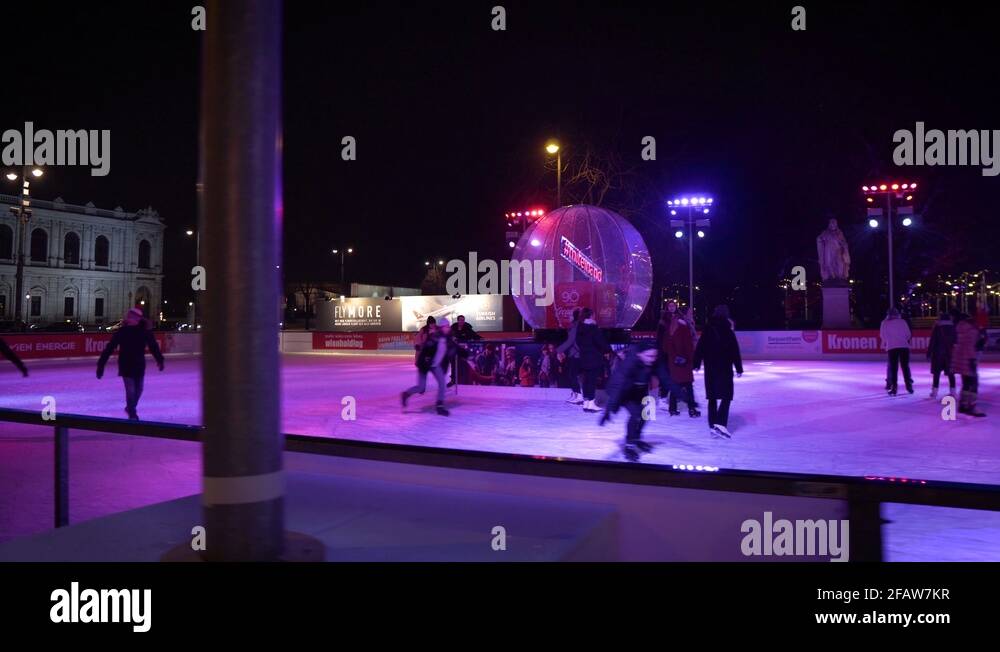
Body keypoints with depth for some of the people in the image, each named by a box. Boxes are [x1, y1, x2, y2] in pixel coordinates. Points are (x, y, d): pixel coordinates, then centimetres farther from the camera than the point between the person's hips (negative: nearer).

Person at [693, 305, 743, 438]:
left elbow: (699, 348, 7)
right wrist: (739, 368, -4)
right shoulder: (727, 331, -8)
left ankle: (712, 425, 14)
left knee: (712, 397, 13)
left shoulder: (707, 329, 4)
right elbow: (735, 351, -9)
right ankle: (721, 424, -19)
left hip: (710, 368, 5)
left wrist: (696, 364, 15)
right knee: (726, 397, -4)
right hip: (725, 368, -5)